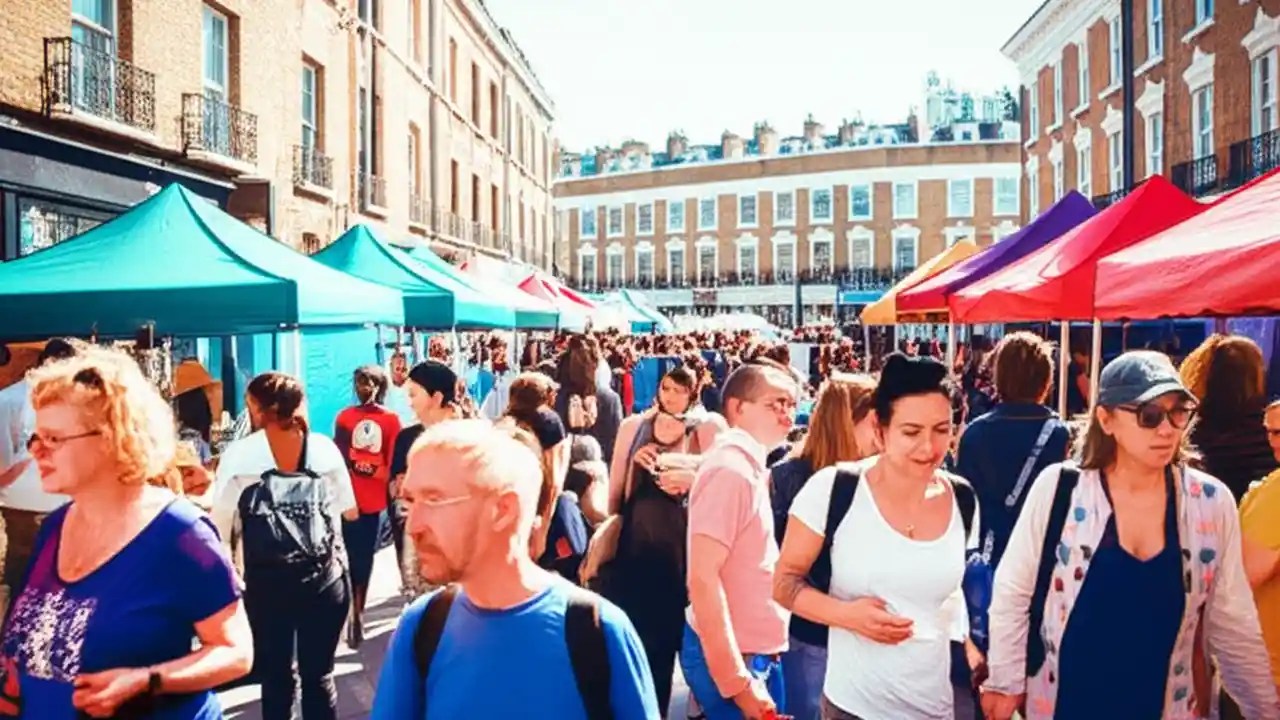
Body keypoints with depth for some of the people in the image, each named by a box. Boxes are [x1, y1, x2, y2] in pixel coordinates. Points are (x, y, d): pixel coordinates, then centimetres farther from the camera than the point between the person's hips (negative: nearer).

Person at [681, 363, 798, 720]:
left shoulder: (750, 467, 9)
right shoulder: (731, 469, -21)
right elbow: (703, 578, -25)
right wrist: (737, 682, -23)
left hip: (758, 651, 9)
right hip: (734, 657, -9)